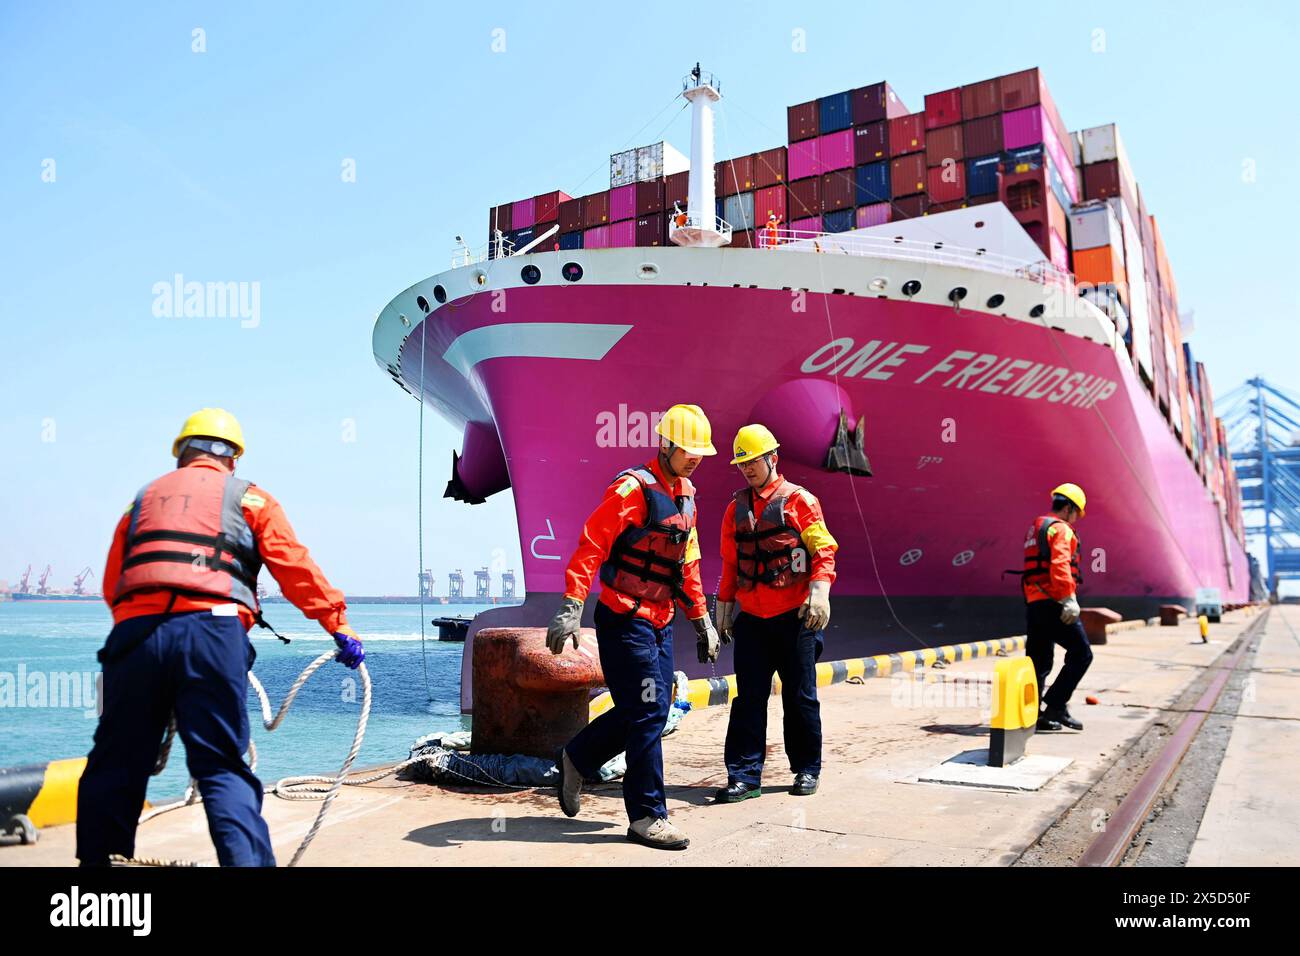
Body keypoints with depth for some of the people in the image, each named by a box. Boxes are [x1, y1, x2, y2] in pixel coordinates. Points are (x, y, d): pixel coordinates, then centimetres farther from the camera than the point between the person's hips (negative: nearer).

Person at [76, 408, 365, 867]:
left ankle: (97, 856, 22)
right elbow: (296, 569, 5)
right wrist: (339, 624, 5)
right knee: (222, 767, -1)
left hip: (135, 631, 3)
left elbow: (111, 585, 22)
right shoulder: (248, 498, 15)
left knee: (116, 761, 15)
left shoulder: (144, 498, 26)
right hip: (211, 631, -3)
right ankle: (246, 859, -10)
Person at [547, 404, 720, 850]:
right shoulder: (633, 489, -14)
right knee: (648, 713, -6)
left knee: (649, 711, 13)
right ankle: (647, 817, 6)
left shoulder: (686, 496, 13)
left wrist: (701, 620, 21)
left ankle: (576, 759, 32)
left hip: (660, 623, 9)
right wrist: (570, 608, -27)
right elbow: (590, 547, -20)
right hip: (625, 620, -9)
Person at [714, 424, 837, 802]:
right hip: (751, 619, 4)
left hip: (794, 618, -4)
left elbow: (823, 550, -5)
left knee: (800, 696, 6)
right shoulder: (736, 509, 12)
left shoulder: (799, 500, -1)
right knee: (749, 698, 2)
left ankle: (806, 769, 22)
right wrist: (724, 607, 16)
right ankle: (745, 776, 7)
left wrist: (820, 591, -19)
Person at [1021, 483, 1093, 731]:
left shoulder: (1034, 529, 23)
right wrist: (1069, 599, -26)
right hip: (1053, 604, -10)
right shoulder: (1060, 529, -6)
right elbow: (1060, 566, -21)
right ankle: (1055, 706, -6)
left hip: (1033, 605, 10)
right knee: (1081, 654, -4)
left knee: (1039, 662, 12)